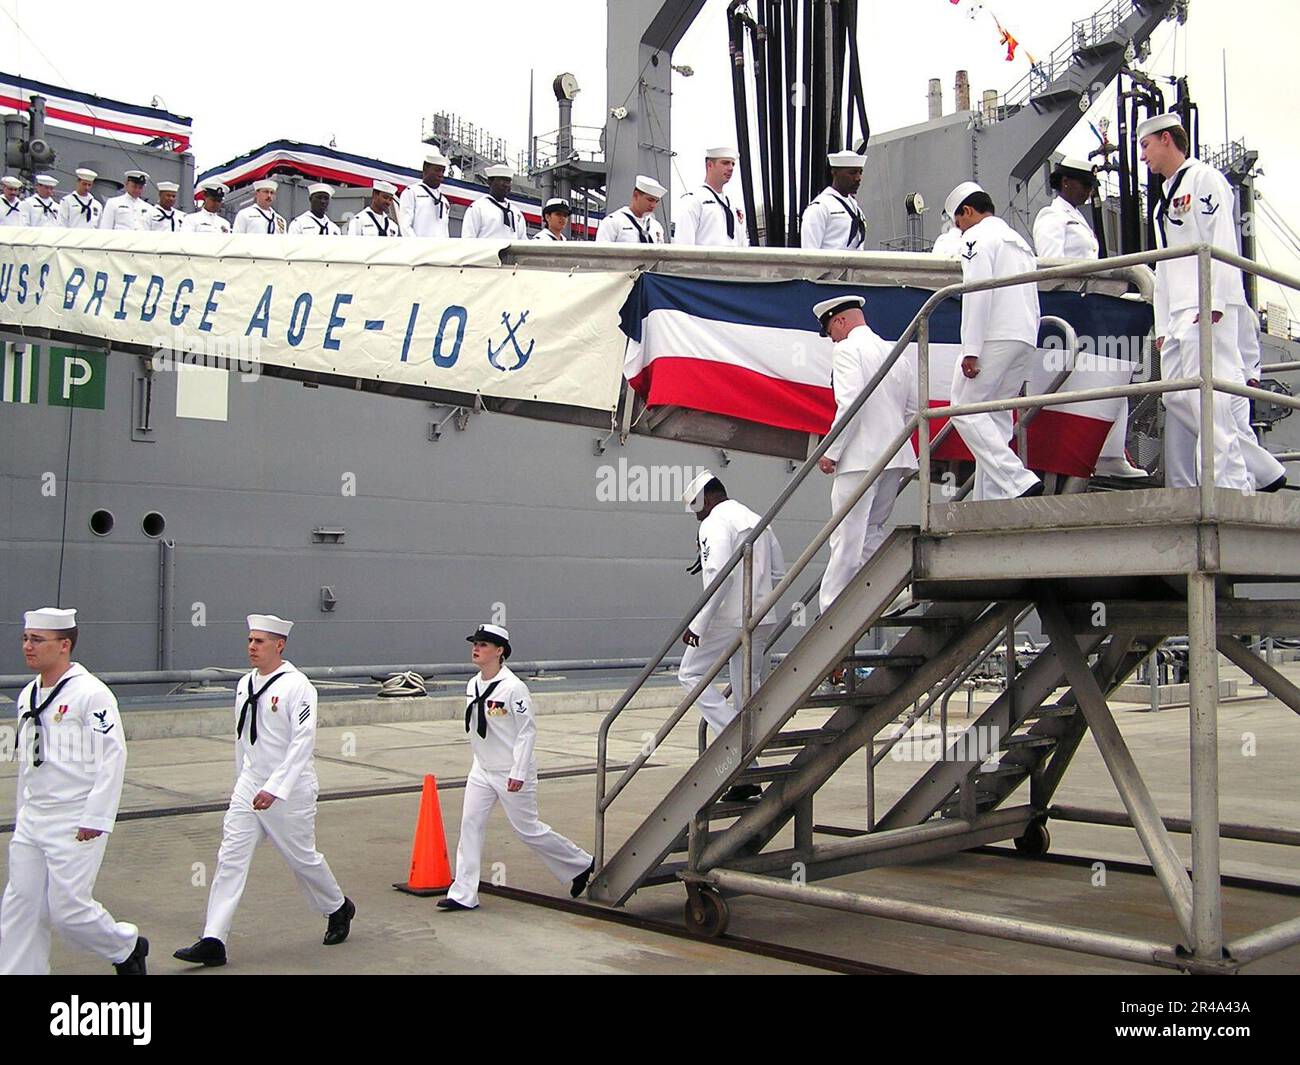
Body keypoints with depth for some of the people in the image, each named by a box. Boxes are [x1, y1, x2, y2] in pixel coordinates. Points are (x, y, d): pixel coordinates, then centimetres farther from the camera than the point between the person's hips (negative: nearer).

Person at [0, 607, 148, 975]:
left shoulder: (91, 693, -14)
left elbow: (113, 756, -17)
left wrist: (96, 819, -19)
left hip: (75, 825, -7)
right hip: (32, 821, 7)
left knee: (68, 909, -4)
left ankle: (128, 947, 21)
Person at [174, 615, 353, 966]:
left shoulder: (297, 687, -14)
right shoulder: (245, 684, 7)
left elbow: (303, 743, -20)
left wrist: (274, 789, -26)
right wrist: (242, 781, 19)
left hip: (288, 791, -6)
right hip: (249, 787, 6)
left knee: (302, 858, 8)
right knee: (230, 859, -2)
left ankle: (338, 909, 33)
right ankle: (213, 942, -1)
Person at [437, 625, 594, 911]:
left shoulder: (513, 687, -18)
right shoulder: (472, 686, 4)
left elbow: (527, 730, -17)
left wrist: (518, 772, -20)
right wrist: (481, 758, 18)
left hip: (511, 773, -7)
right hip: (482, 769, 7)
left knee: (527, 829, 3)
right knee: (469, 824, -1)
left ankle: (581, 864, 23)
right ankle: (463, 894, 5)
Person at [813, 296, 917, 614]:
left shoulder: (848, 349, -5)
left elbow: (850, 404, -17)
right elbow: (914, 410, 17)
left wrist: (831, 451, -13)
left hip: (860, 457, -8)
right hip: (896, 458, 8)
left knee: (847, 538, -6)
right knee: (873, 533, 14)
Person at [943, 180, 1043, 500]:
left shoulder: (978, 237, -2)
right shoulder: (1018, 240, 27)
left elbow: (977, 293, -14)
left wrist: (971, 350, -17)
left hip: (995, 338, -9)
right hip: (1024, 340, 9)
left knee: (966, 410, -9)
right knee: (997, 417, 9)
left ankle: (1018, 483, -20)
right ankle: (991, 499, 5)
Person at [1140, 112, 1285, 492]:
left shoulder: (1204, 178, 2)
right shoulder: (1165, 199, 27)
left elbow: (1221, 242, -11)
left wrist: (1213, 301, -21)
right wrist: (1162, 326, 18)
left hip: (1208, 309, -9)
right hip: (1178, 315, 9)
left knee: (1207, 397, -15)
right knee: (1176, 397, 2)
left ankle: (1229, 485, -15)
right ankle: (1261, 470, 7)